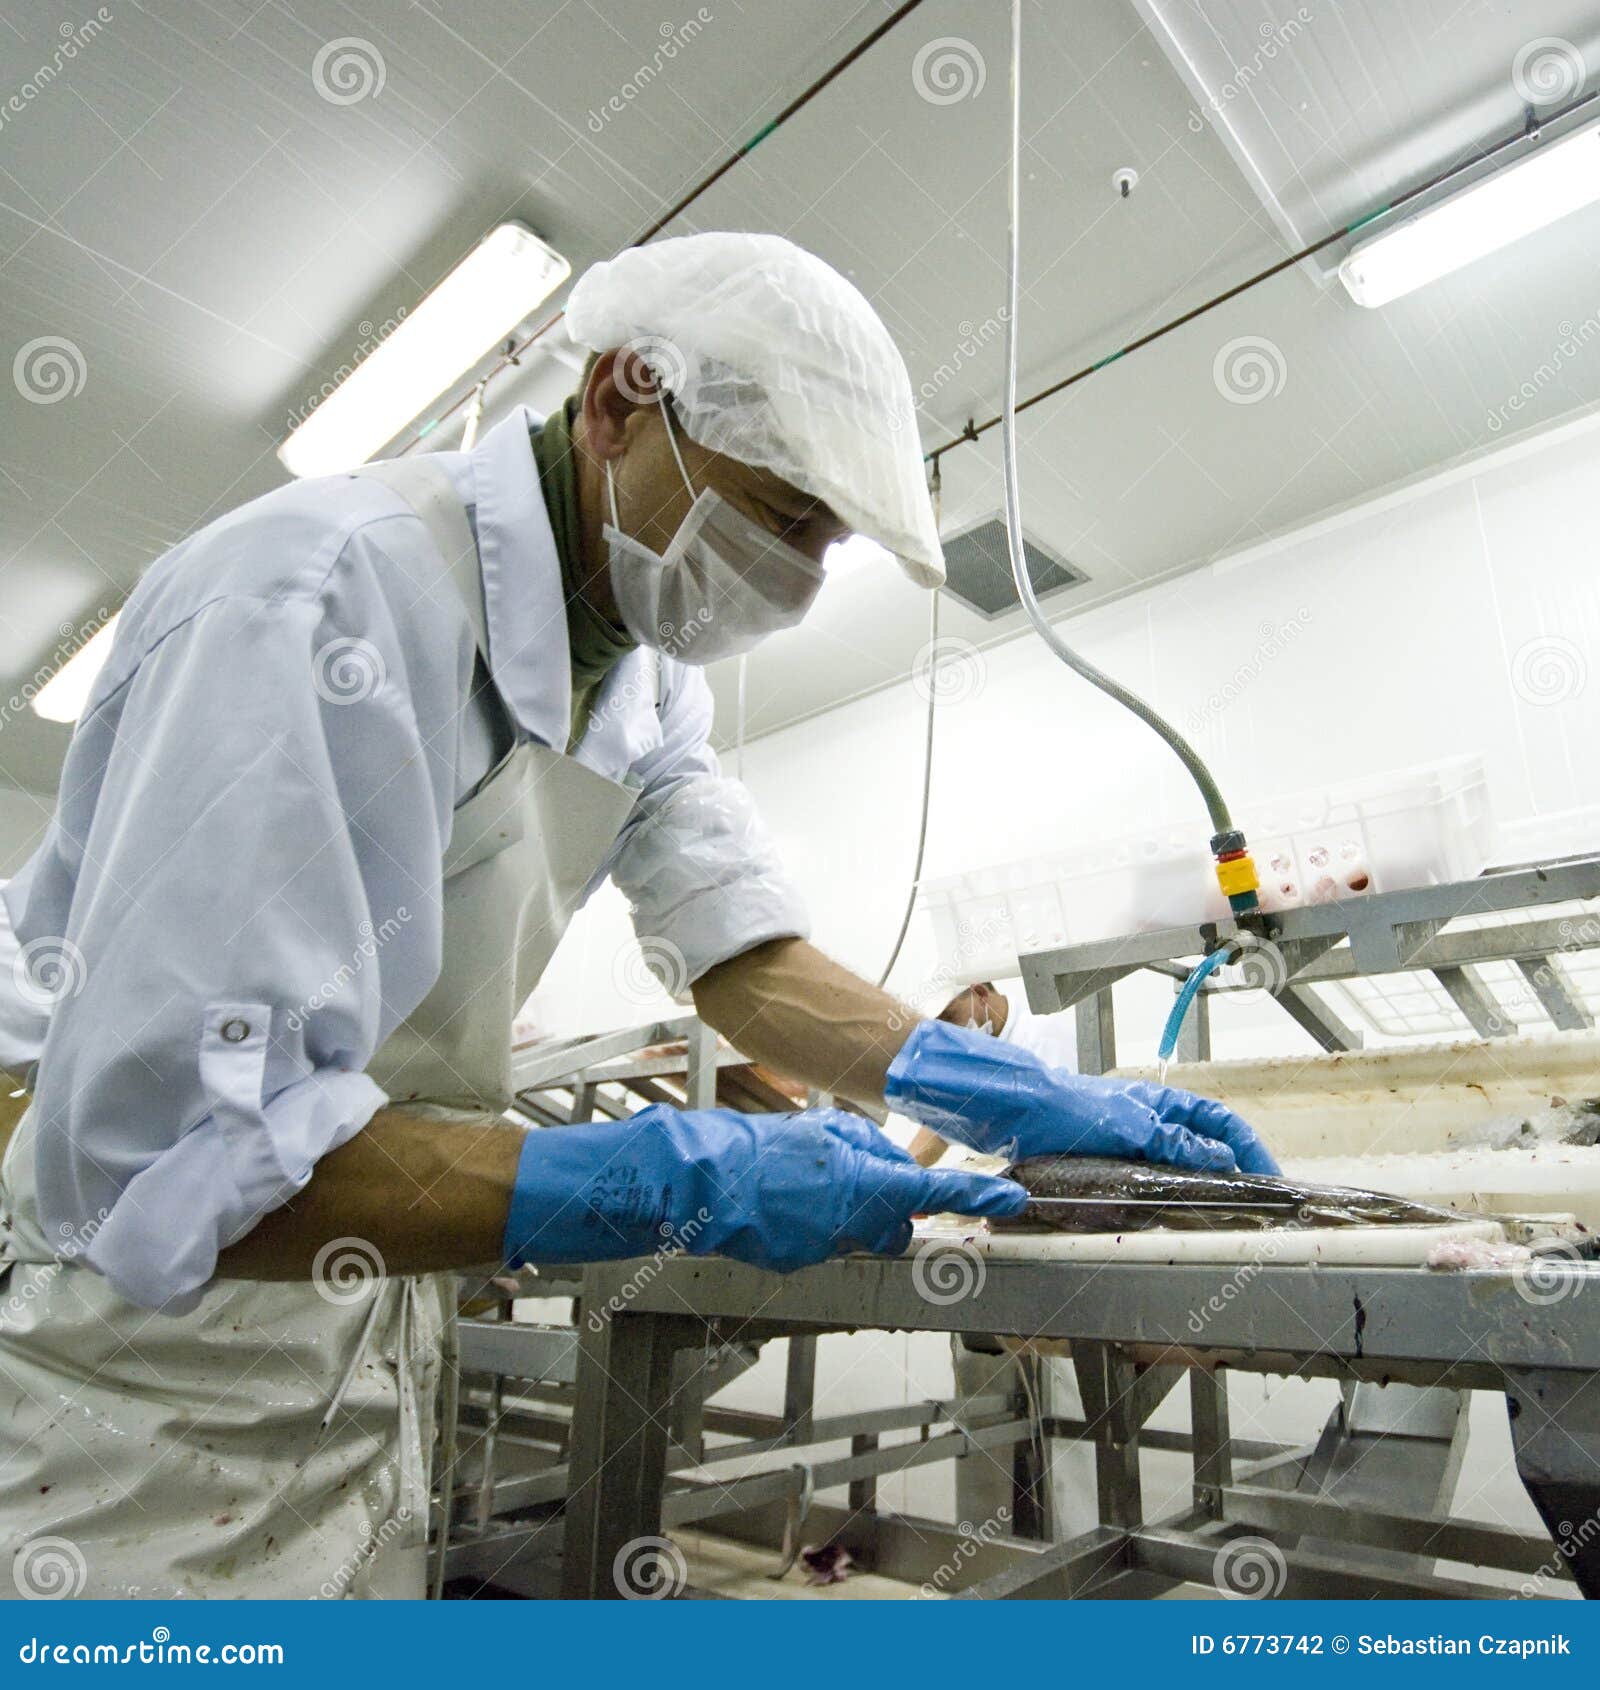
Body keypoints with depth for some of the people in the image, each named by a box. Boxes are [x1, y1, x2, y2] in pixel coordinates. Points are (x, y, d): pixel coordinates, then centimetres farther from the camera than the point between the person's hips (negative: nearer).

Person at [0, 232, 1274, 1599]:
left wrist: (1013, 1094, -10)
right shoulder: (328, 592, -27)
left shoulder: (644, 669, 3)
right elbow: (158, 1151, -31)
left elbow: (741, 953, -1)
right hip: (159, 1357, -7)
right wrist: (670, 1187, -32)